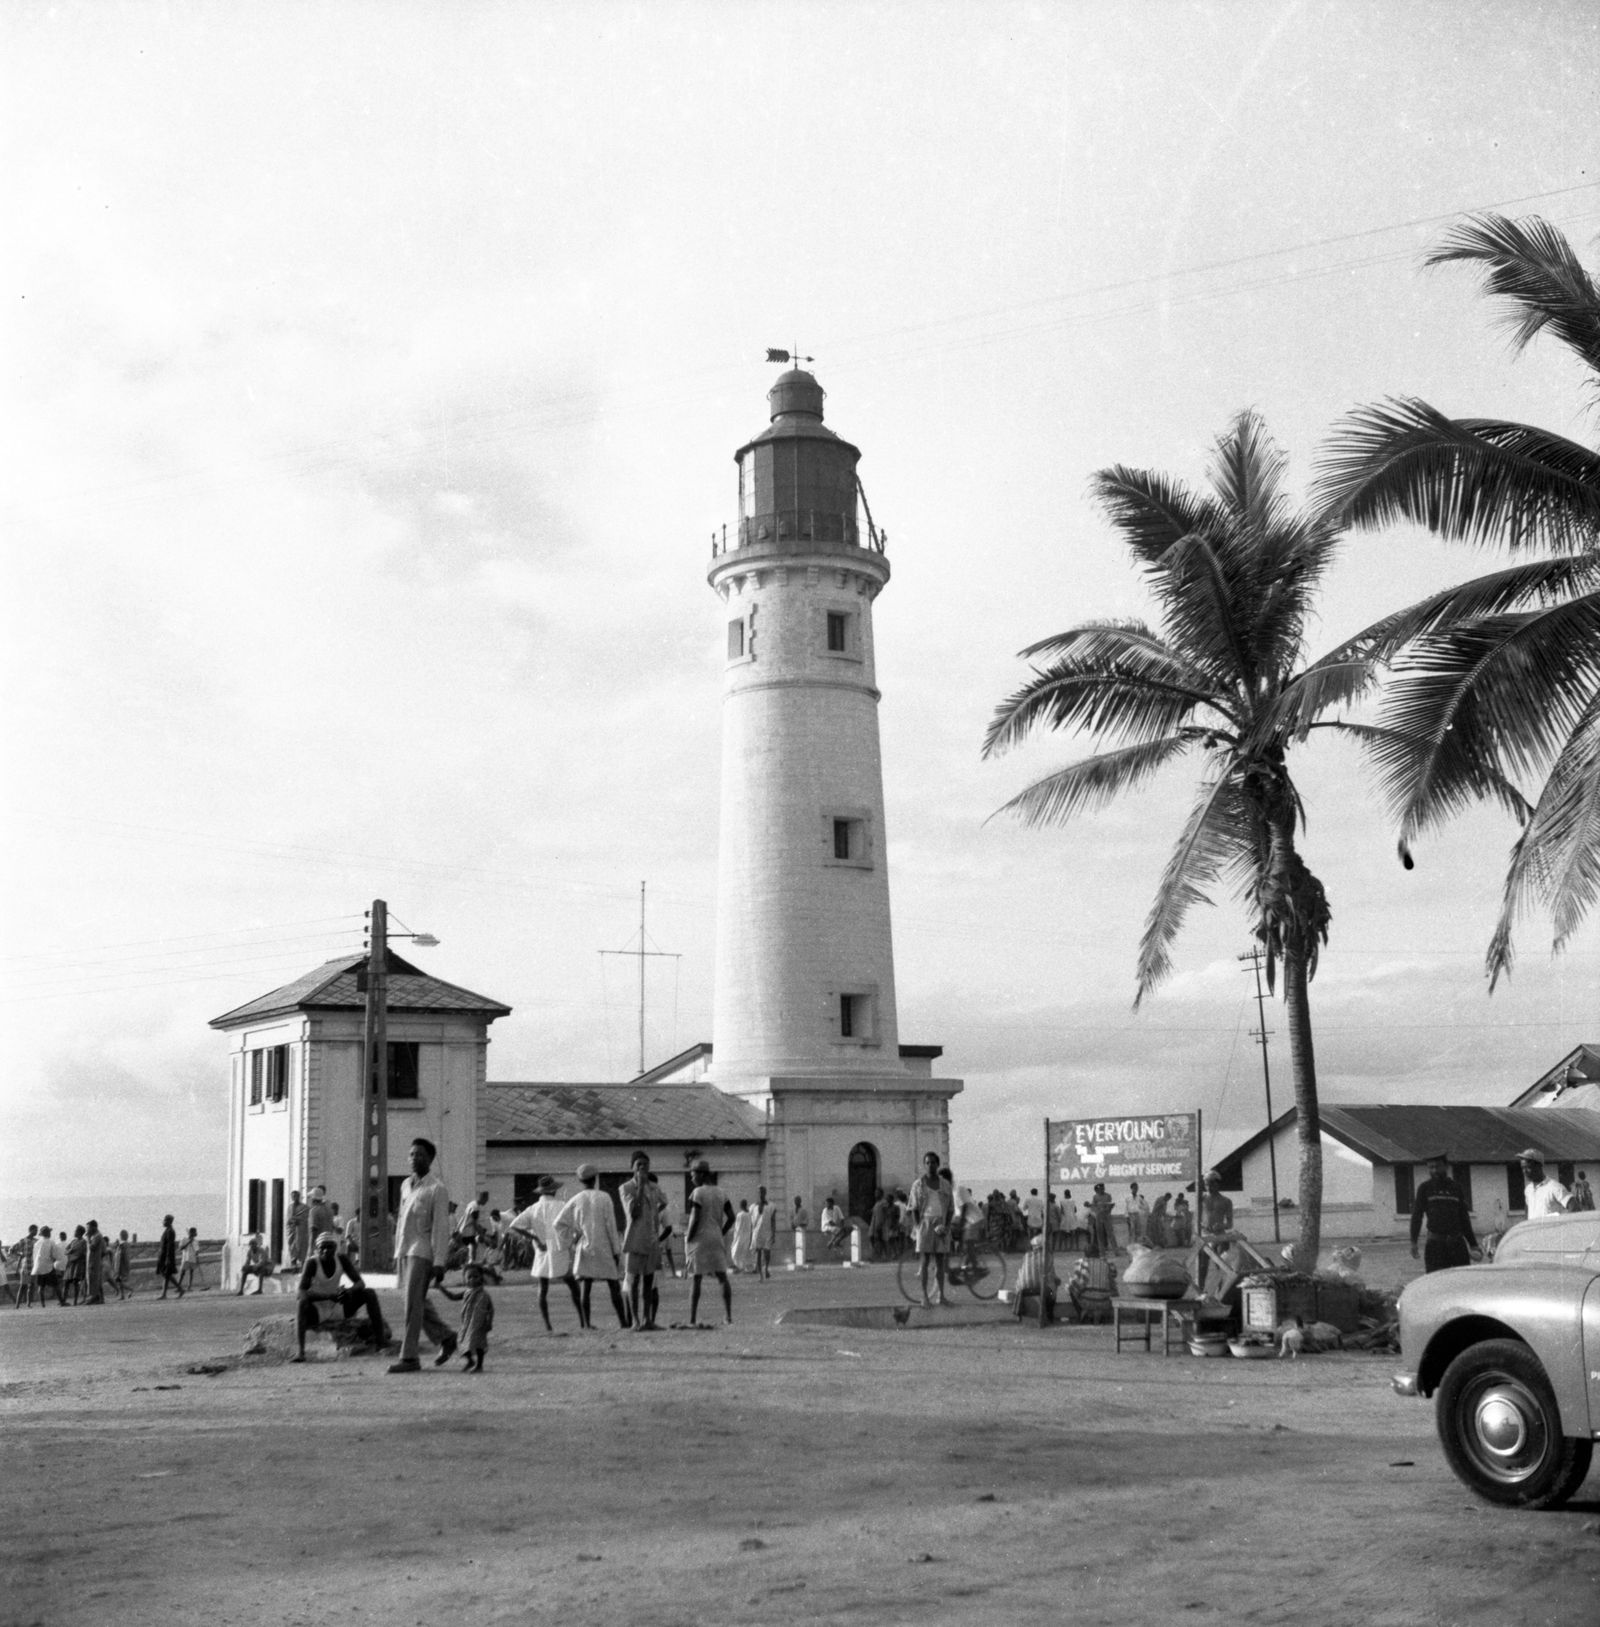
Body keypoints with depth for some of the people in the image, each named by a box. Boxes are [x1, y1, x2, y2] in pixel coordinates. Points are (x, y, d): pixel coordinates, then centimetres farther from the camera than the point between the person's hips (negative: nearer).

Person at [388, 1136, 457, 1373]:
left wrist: (439, 1263, -16)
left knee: (413, 1304, -8)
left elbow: (441, 1227, -11)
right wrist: (397, 1252, 17)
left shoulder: (437, 1189, -7)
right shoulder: (406, 1184, 14)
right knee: (417, 1302, 11)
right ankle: (445, 1338, 27)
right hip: (404, 1250, 7)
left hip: (422, 1251, -7)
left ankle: (409, 1358, -5)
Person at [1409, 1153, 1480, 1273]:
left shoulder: (1456, 1189, 11)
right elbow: (1417, 1215, 0)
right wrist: (1413, 1242, -9)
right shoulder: (1425, 1188, 4)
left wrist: (1473, 1245, 13)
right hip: (1435, 1244, -2)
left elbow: (1464, 1218, 15)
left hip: (1457, 1243, 2)